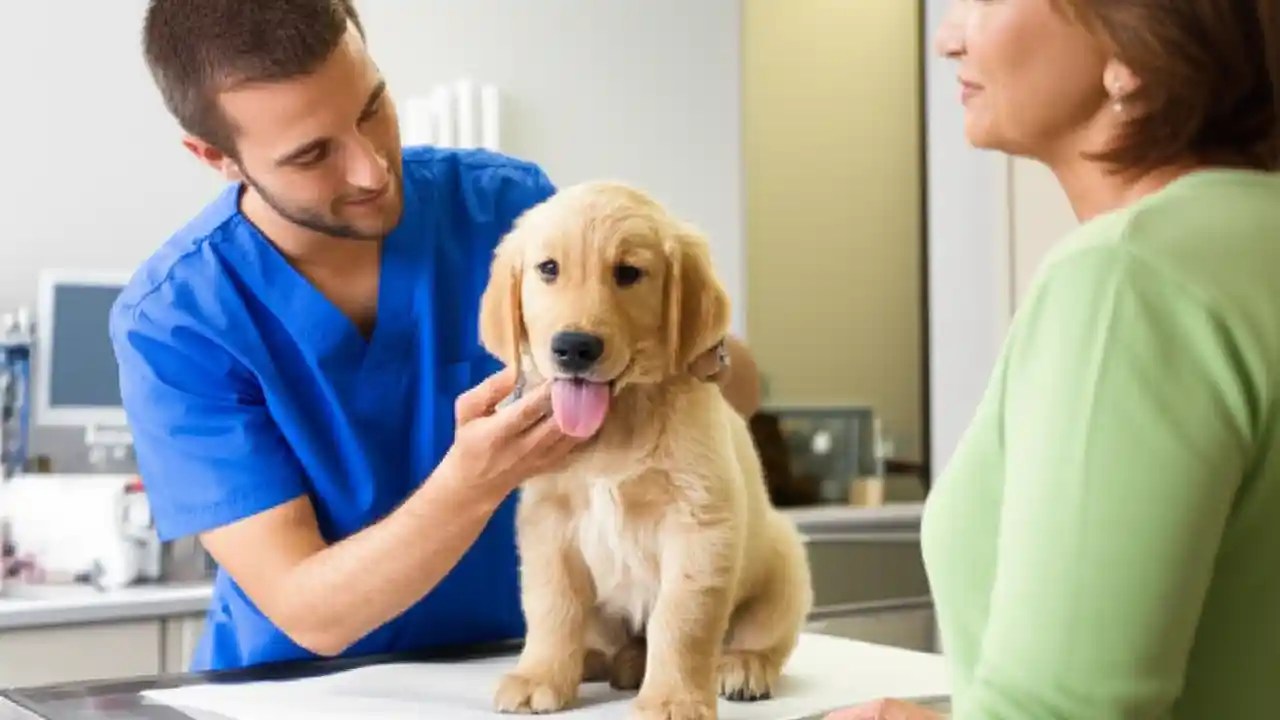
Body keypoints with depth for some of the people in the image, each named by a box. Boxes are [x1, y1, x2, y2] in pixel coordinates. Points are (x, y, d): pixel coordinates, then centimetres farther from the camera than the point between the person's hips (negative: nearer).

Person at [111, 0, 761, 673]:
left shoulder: (506, 203, -11)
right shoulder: (171, 321, -15)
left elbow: (739, 393, -4)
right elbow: (310, 613, -18)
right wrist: (472, 482, -34)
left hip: (512, 668, 2)